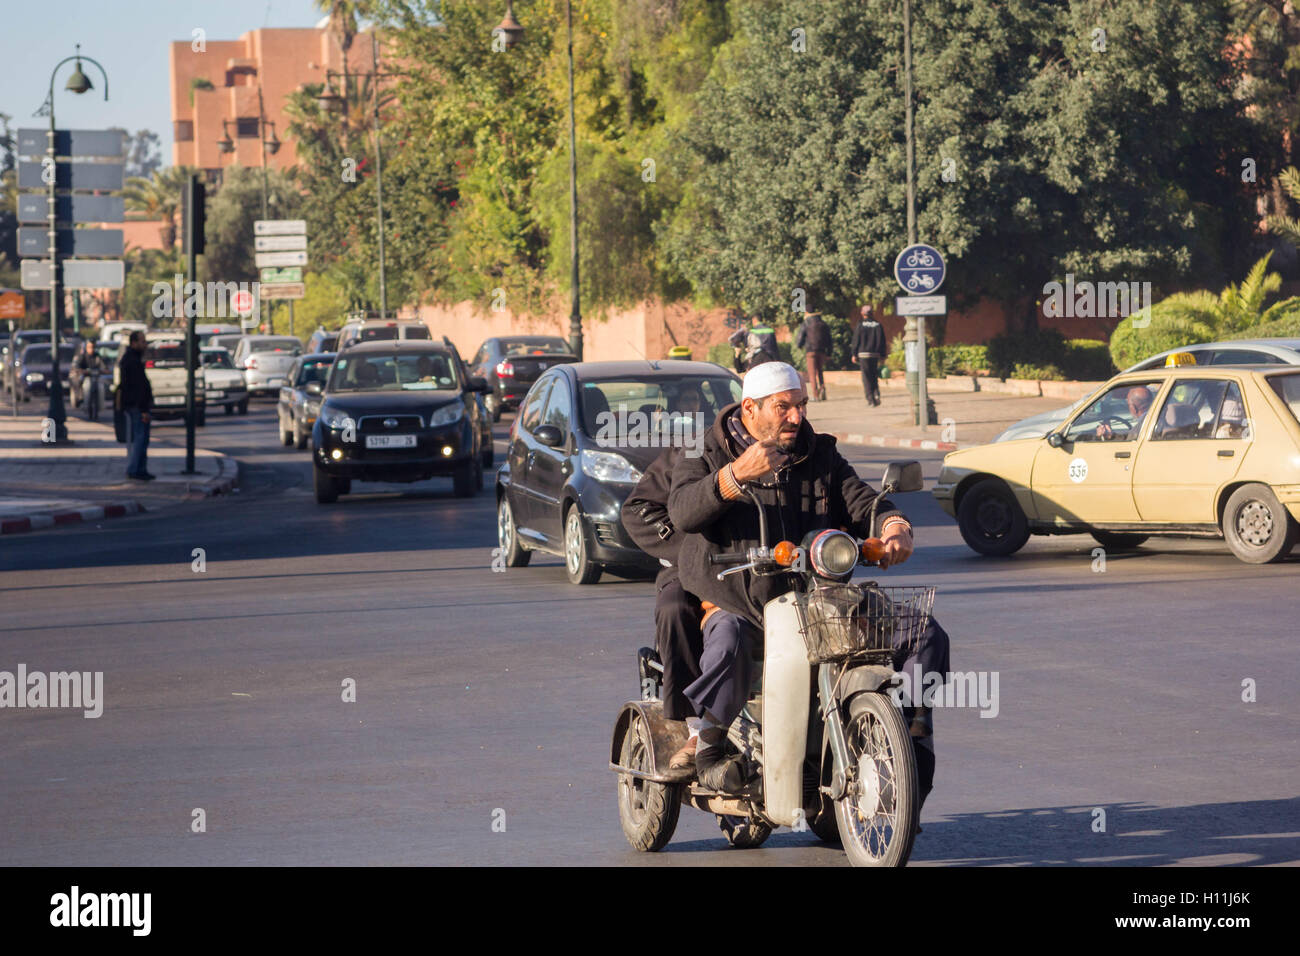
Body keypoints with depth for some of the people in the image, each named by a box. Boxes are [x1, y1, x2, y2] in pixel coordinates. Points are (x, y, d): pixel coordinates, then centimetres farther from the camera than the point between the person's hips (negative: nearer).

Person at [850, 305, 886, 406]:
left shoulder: (860, 325, -5)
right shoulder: (878, 325, 3)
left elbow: (856, 341, -4)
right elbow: (882, 341, 5)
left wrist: (853, 354, 2)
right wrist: (882, 356, 10)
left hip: (863, 354, -3)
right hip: (875, 354, 3)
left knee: (866, 377, 1)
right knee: (874, 376, 16)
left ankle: (870, 399, -4)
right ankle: (876, 394, -1)